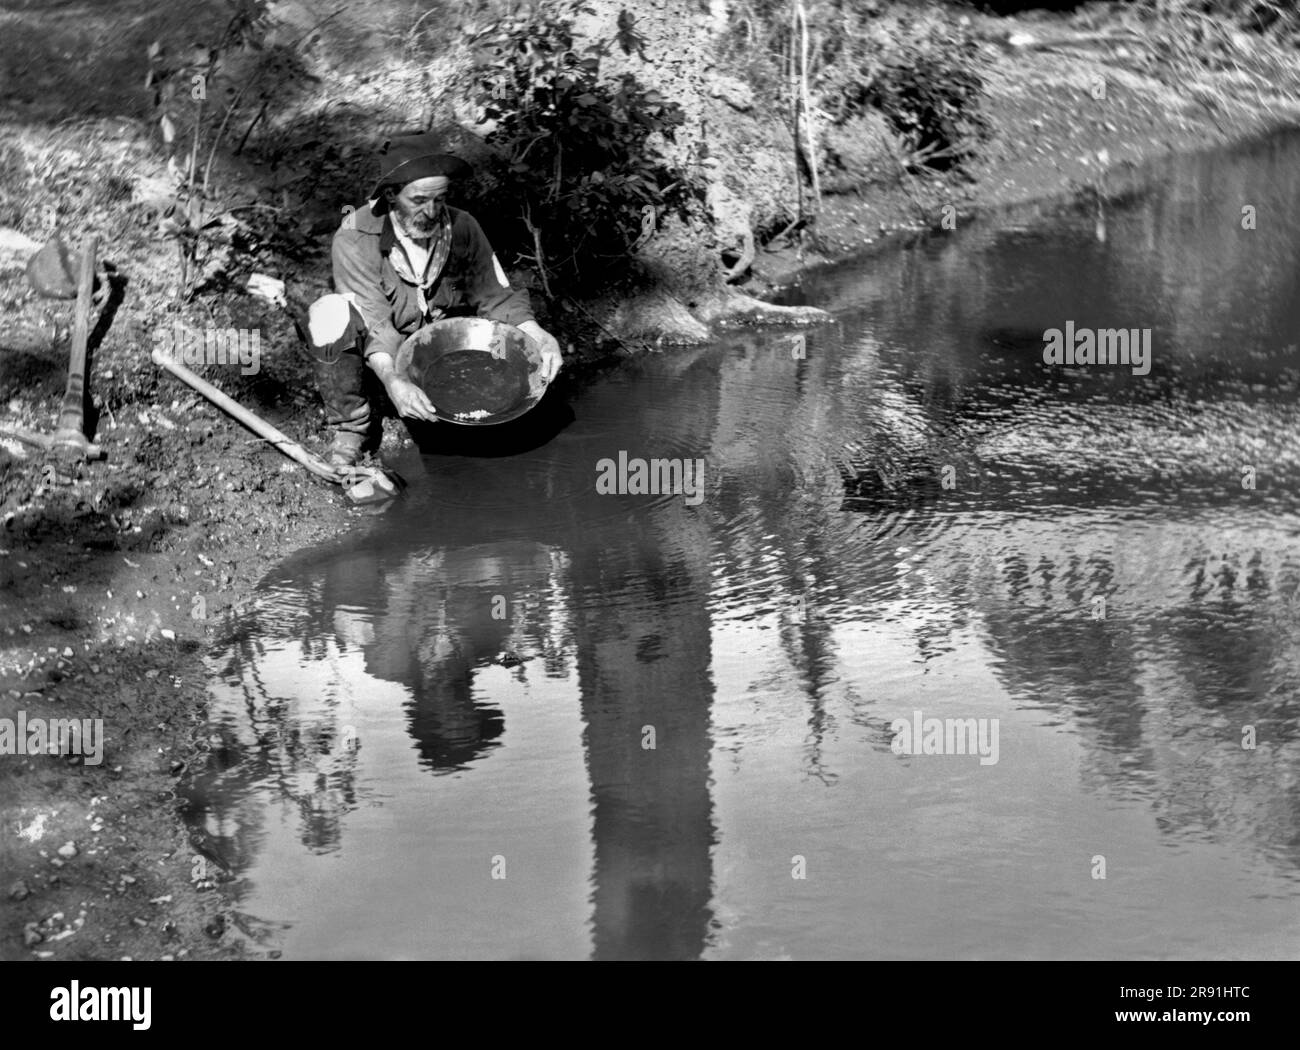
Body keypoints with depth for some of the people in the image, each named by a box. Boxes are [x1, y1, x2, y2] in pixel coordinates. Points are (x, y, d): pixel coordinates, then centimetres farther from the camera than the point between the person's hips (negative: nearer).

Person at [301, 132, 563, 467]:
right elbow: (372, 321, -30)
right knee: (330, 313, -33)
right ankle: (350, 428, -17)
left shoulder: (462, 228, -9)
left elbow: (496, 295, -4)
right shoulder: (355, 237, -21)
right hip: (378, 360, -3)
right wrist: (391, 378, -49)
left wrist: (535, 333, -25)